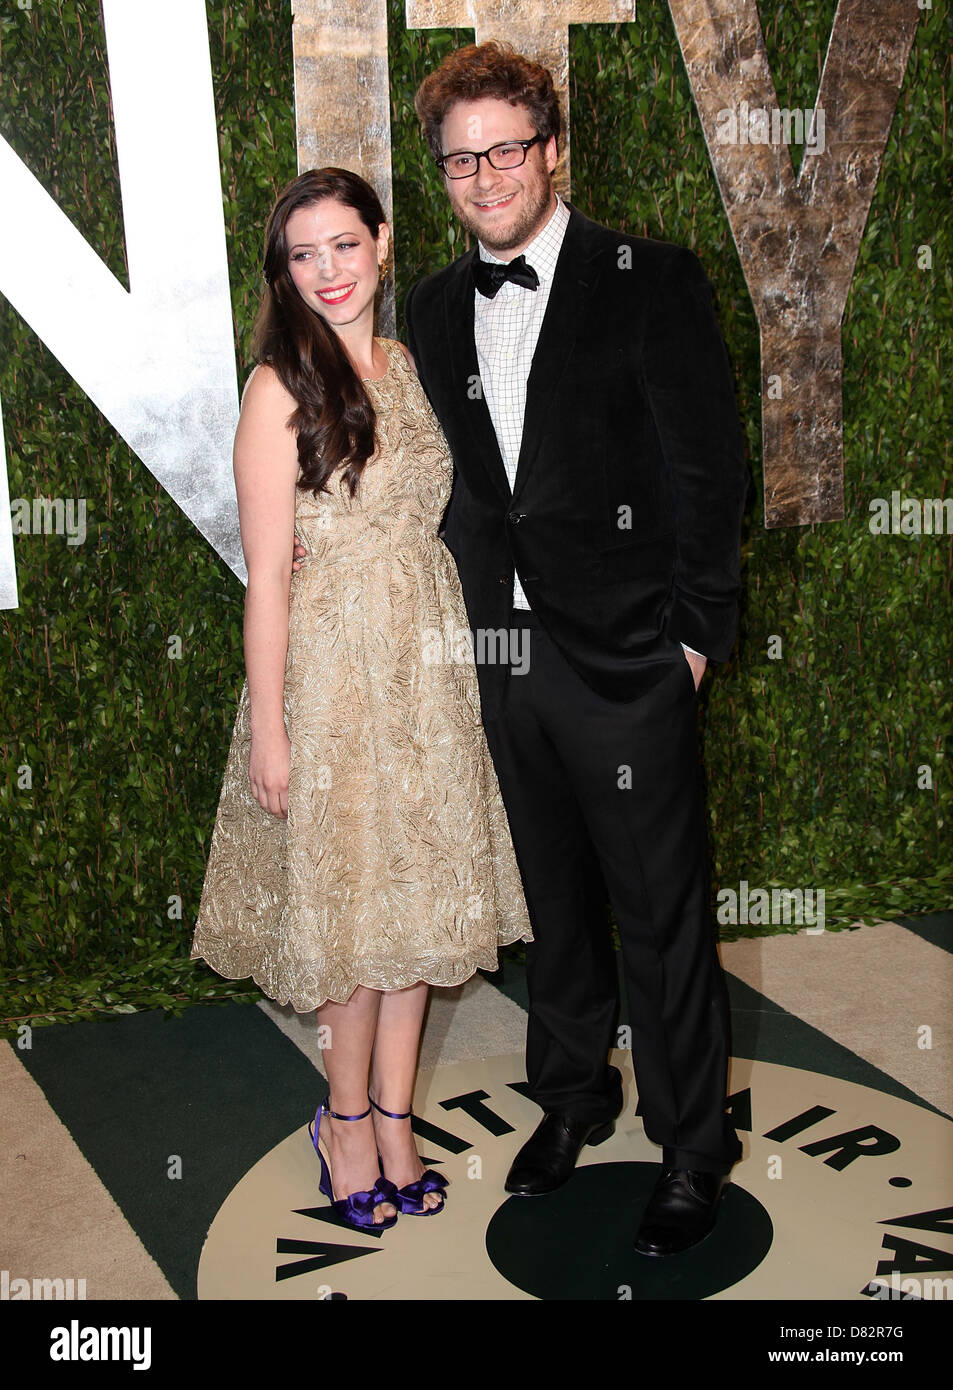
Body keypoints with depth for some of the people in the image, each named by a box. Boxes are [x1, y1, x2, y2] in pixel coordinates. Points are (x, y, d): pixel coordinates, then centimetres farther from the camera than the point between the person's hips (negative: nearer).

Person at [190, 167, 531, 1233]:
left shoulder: (407, 368, 8)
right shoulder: (280, 387, -10)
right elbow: (267, 575, -12)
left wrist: (461, 662, 11)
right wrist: (267, 729, -13)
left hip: (429, 666, 6)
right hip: (332, 670, -6)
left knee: (419, 893, 11)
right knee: (348, 899, 6)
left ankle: (393, 1117, 27)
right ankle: (347, 1119, 27)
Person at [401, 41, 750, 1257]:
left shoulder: (650, 282, -8)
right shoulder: (434, 308, 9)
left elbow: (709, 469, -8)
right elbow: (454, 479, 13)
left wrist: (697, 635, -10)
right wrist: (467, 618, 7)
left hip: (625, 663, -5)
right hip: (500, 656, 5)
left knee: (662, 915, 5)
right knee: (552, 902, 19)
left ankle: (692, 1146, 24)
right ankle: (573, 1096, 39)